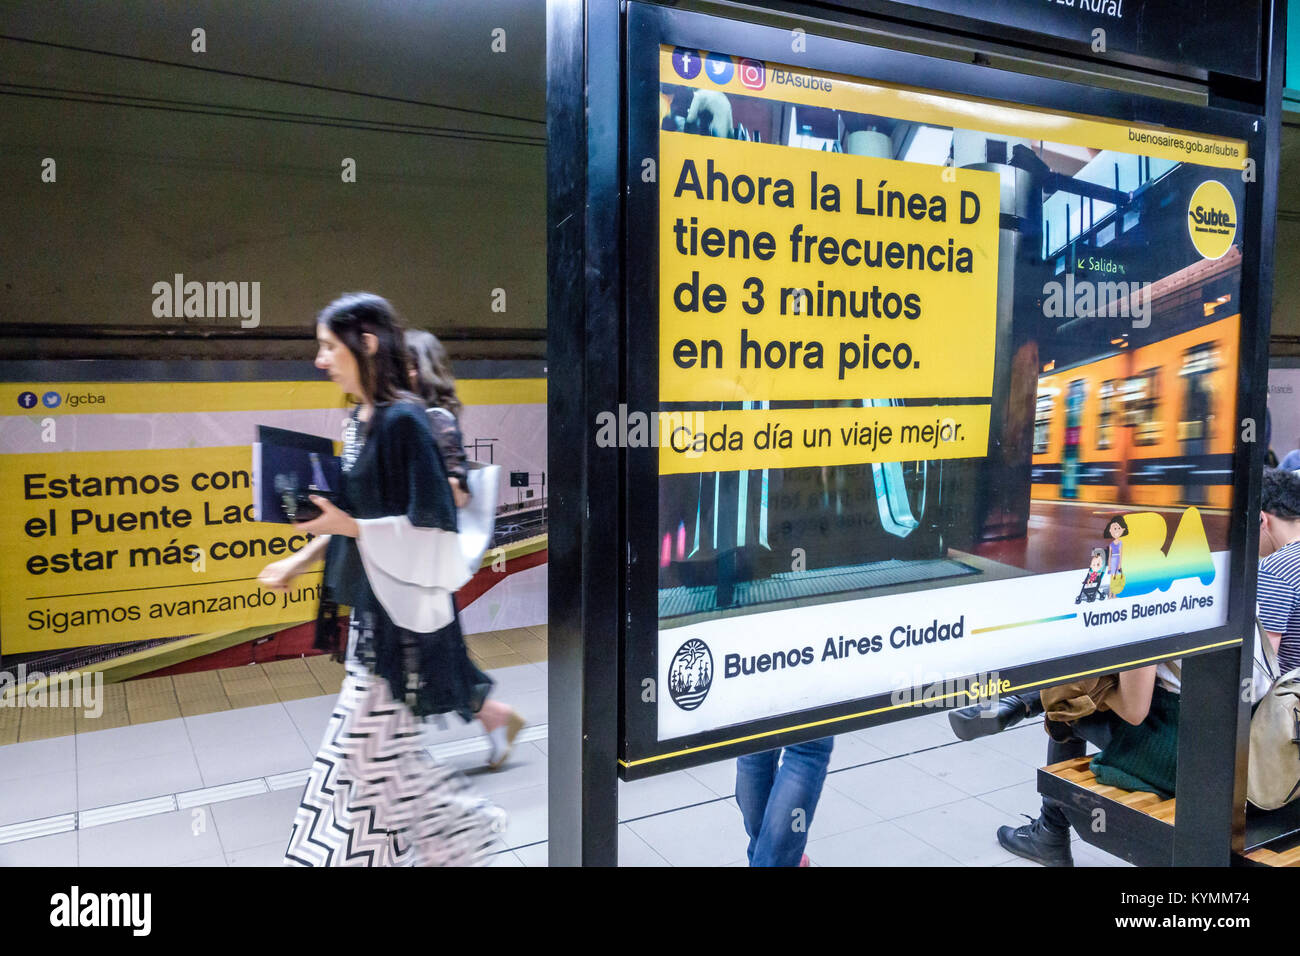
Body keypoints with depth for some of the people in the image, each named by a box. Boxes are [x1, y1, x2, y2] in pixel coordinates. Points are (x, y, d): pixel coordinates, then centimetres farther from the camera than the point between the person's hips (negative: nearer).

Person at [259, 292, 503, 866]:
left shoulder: (403, 421, -18)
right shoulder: (361, 420, 10)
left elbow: (431, 523, -21)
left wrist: (349, 526, -21)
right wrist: (300, 560, 14)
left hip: (400, 606, -9)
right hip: (370, 604, 9)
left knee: (365, 739, 2)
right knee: (384, 739, 17)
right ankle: (460, 828, 32)